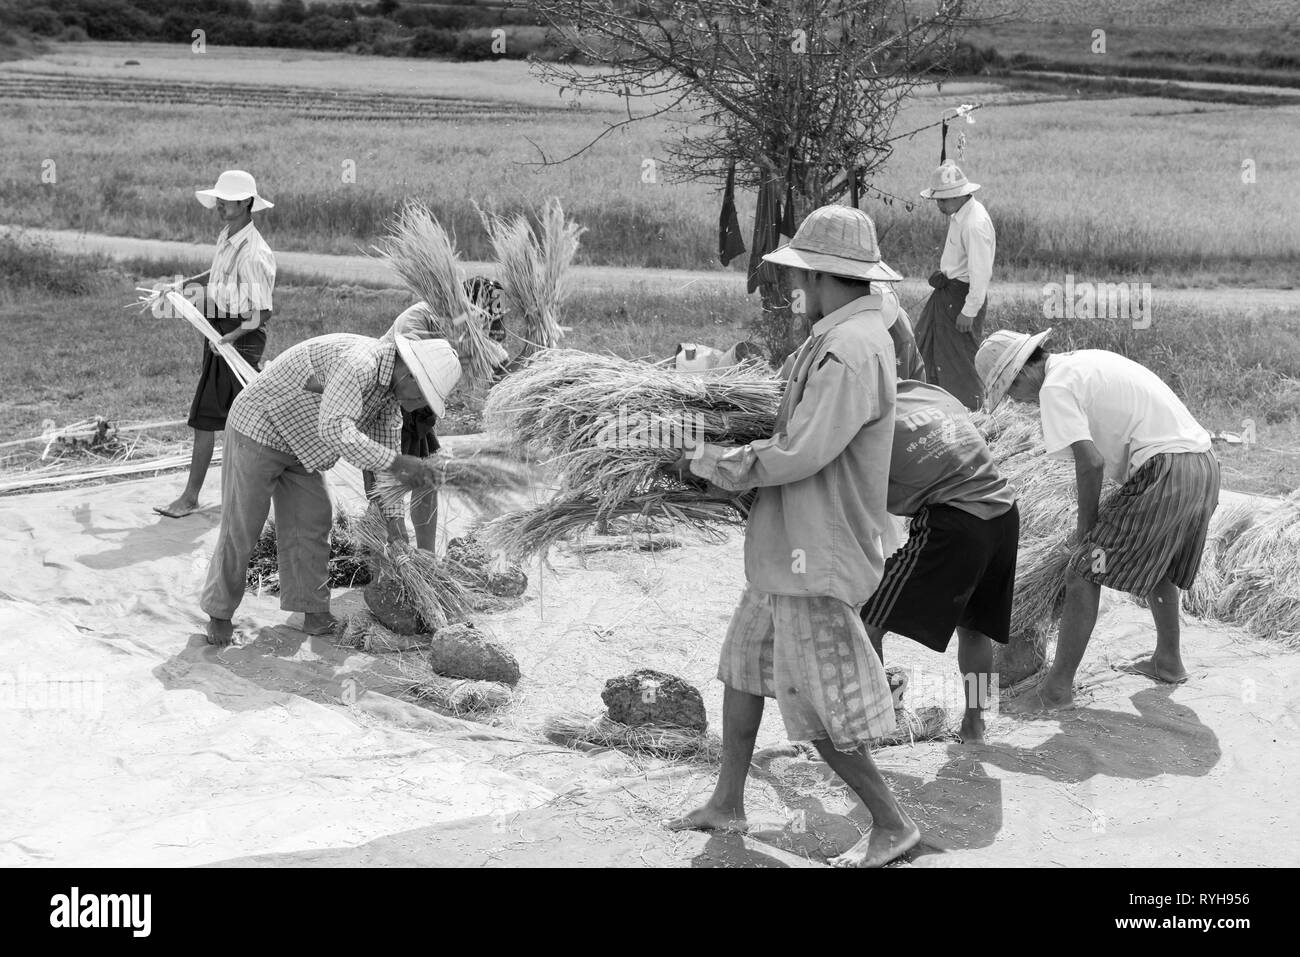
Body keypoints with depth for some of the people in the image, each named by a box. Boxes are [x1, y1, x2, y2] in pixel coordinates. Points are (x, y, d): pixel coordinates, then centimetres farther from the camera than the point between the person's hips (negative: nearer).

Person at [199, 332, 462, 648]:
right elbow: (335, 430, -44)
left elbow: (385, 447, 3)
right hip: (259, 430, -9)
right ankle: (219, 614, 16)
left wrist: (394, 518, -3)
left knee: (312, 521, 7)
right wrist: (397, 462, -44)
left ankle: (314, 612, 15)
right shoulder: (359, 361, -34)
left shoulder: (390, 386, -3)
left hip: (298, 442, 9)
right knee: (241, 528, 1)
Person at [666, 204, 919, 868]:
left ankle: (892, 825, 16)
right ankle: (726, 805, 34)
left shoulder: (850, 352, -23)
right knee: (745, 665, 20)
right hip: (787, 545, 10)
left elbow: (797, 455, -27)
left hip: (817, 556, -10)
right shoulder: (850, 336, 10)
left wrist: (717, 464, -13)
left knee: (819, 711, 0)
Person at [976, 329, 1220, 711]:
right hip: (1205, 463, 10)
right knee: (1154, 563, 31)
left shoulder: (1055, 388, -7)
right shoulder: (1091, 359, 21)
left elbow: (1091, 462, -16)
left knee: (1083, 573, -5)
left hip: (1165, 471, -10)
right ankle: (1168, 661, 44)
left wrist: (1084, 531, -4)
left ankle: (1058, 688, -2)